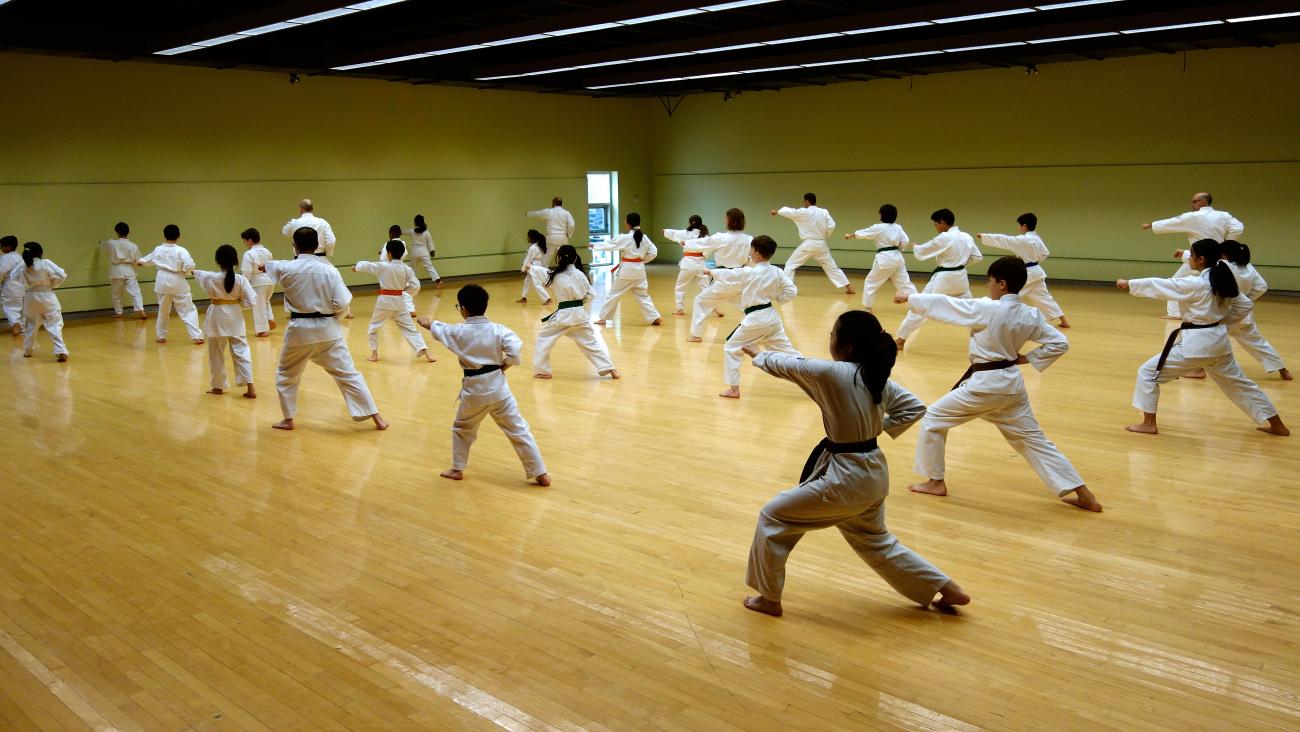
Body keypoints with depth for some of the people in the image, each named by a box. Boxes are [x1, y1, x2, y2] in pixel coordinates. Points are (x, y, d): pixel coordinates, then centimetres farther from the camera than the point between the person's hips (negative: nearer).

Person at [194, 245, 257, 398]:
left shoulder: (210, 277, -10)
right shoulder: (241, 279, -11)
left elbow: (199, 274, 15)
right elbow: (251, 302, -12)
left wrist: (194, 271, 38)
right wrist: (237, 303, 6)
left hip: (217, 317, -1)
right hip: (235, 318, 1)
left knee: (216, 354, 14)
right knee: (241, 351, 4)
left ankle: (218, 386, 26)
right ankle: (250, 387, -5)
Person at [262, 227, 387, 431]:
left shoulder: (286, 268, -6)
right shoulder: (329, 269, -9)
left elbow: (268, 266, 19)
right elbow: (342, 303, -11)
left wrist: (263, 265, 44)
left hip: (300, 330, 0)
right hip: (327, 329, 0)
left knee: (286, 374, 22)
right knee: (348, 374, 5)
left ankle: (288, 419, 28)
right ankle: (376, 417, 4)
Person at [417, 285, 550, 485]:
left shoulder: (458, 332, -7)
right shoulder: (498, 330, -9)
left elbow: (438, 329, 13)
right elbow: (515, 352, -18)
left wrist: (427, 323, 35)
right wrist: (503, 366, 1)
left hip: (474, 390, 0)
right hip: (498, 386, 1)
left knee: (462, 428, 26)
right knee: (518, 430, 5)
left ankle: (457, 469, 36)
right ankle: (541, 474, 5)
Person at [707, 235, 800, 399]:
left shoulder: (748, 273, -13)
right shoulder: (777, 272, 0)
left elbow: (728, 276, 1)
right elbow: (791, 292, 0)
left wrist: (711, 272, 20)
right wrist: (774, 297, 11)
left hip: (755, 319, -6)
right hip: (771, 316, 6)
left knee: (731, 349, 7)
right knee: (786, 350, 14)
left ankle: (734, 388, 7)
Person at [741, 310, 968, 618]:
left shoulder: (831, 373, -21)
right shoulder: (878, 377, 1)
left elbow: (786, 365, -5)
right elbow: (915, 408, 11)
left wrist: (758, 354, 14)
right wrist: (878, 427, 9)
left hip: (846, 477, -8)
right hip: (873, 473, 8)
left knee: (773, 517, 6)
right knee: (874, 541, 28)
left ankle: (769, 598, 17)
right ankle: (947, 589, 34)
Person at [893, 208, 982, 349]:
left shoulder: (944, 238, -16)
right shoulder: (967, 237, 3)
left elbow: (921, 252, -9)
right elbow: (977, 256, 10)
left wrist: (915, 247, 13)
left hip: (943, 279, -6)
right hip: (960, 278, 6)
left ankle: (901, 339, 0)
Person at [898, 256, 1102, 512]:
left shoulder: (985, 309, -17)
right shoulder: (1030, 316, 1)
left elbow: (942, 304, -7)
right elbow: (1060, 343, 6)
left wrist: (911, 298, 7)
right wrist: (1027, 358, 7)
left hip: (984, 385, -7)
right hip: (1012, 384, 7)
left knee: (933, 419, 10)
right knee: (1033, 439, 15)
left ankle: (936, 482, 17)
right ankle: (1084, 495, 14)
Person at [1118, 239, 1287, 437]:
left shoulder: (1195, 284, -18)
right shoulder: (1223, 281, 6)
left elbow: (1160, 286, -12)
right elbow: (1244, 306, 15)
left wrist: (1129, 283, -1)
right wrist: (1219, 320, 16)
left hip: (1196, 342, -8)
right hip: (1218, 340, 8)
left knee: (1148, 373, 0)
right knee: (1237, 383, 22)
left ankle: (1149, 423, 0)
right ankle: (1277, 425, 29)